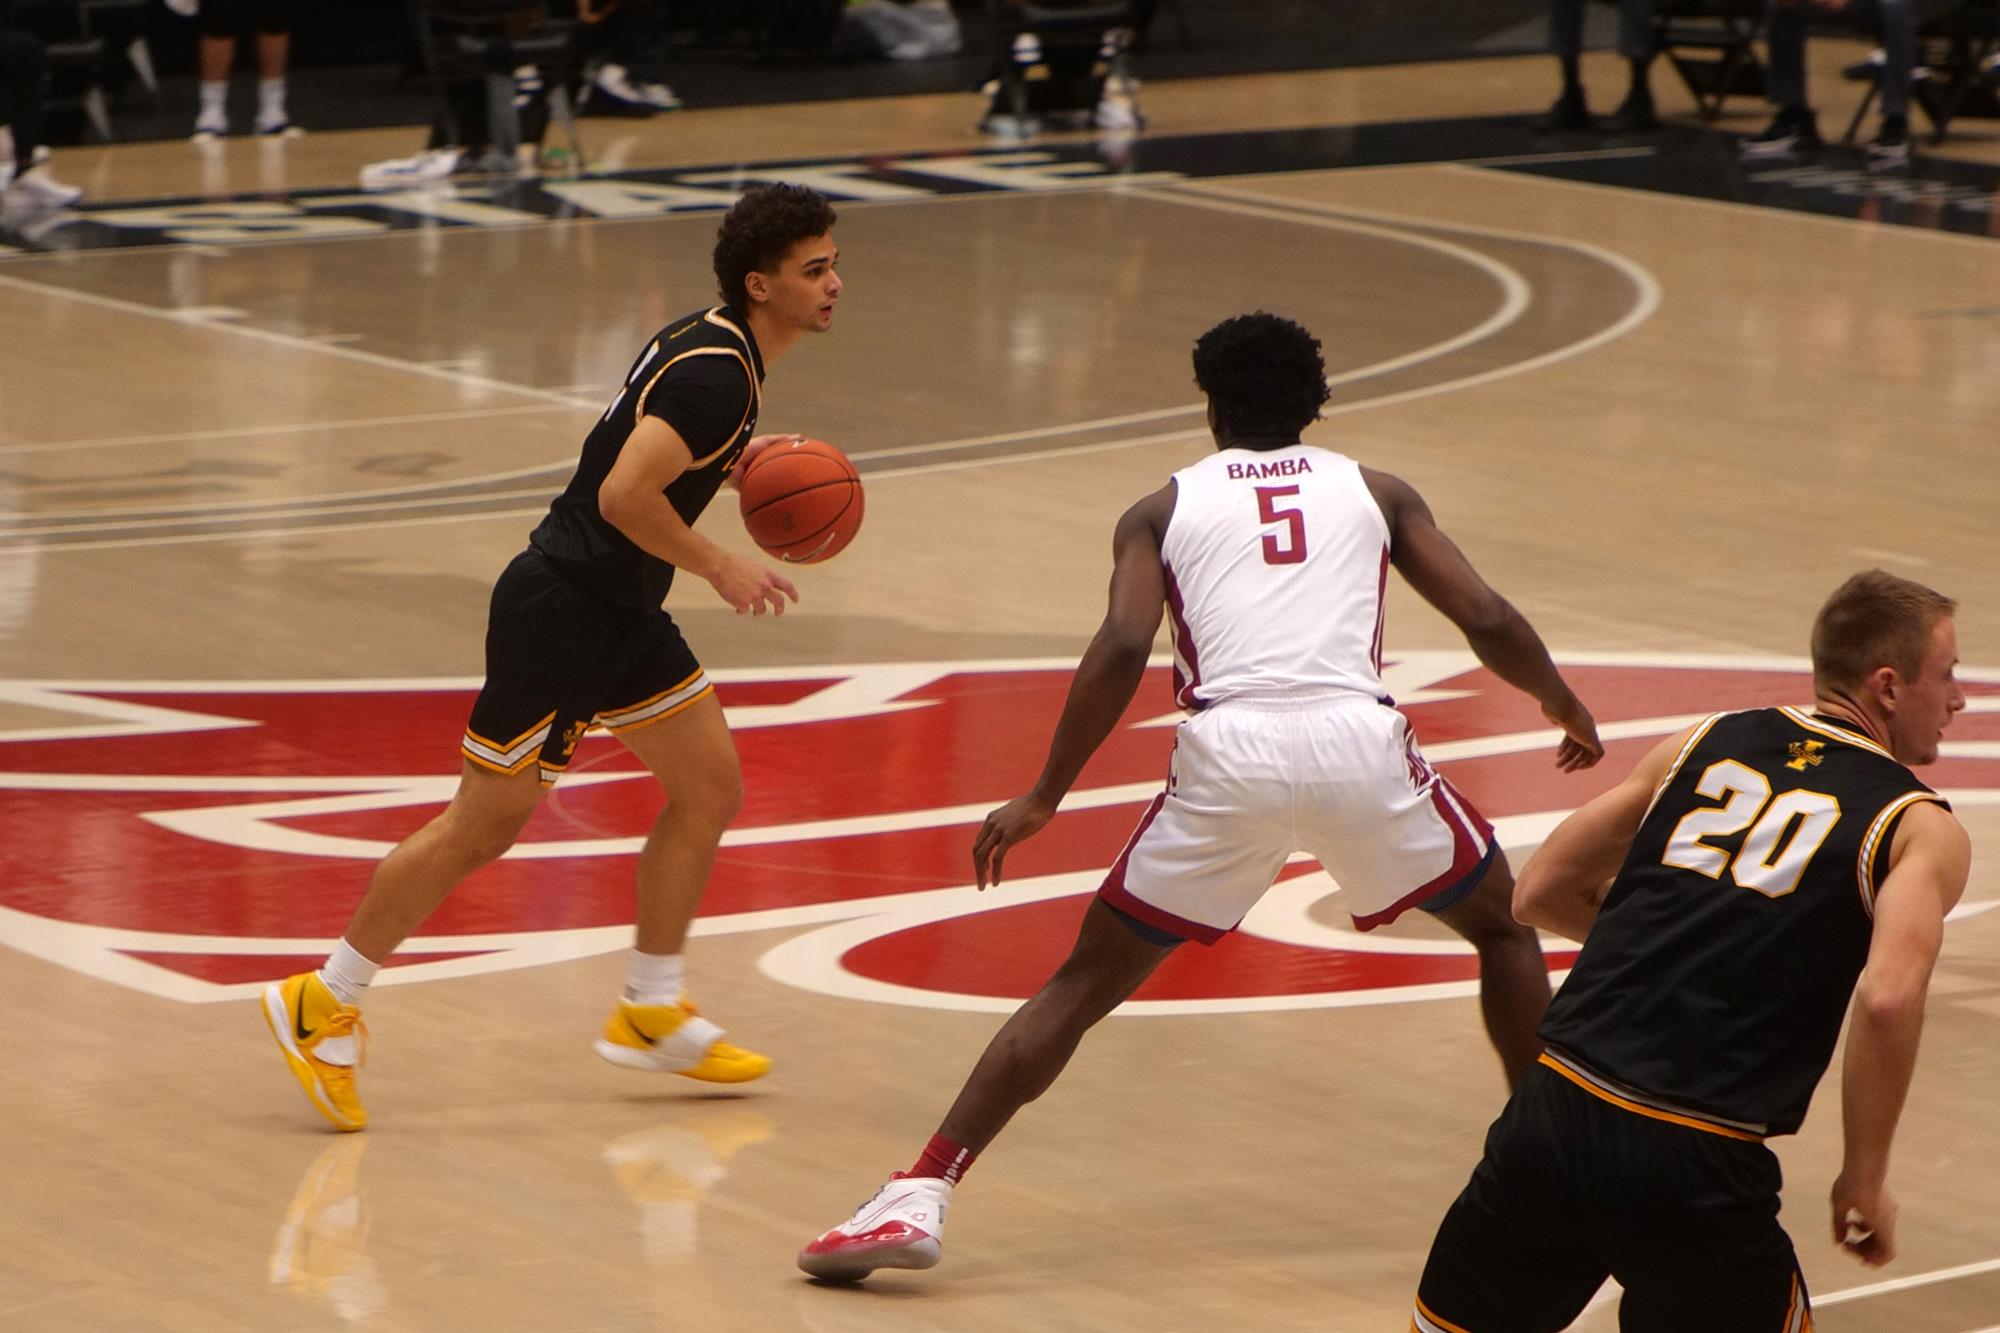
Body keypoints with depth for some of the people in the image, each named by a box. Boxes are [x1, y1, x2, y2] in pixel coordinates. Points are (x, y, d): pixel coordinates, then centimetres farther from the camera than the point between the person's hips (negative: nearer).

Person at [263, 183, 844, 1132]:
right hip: (563, 606, -10)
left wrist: (733, 460, 9)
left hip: (619, 609, 10)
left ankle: (651, 1013, 19)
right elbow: (624, 496, -29)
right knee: (486, 822, -2)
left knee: (710, 788, 9)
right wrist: (719, 568, -17)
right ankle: (321, 1005, 9)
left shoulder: (714, 346, 9)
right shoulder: (715, 374, -22)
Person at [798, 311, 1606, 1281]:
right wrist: (1563, 706, 32)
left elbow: (1123, 647, 2)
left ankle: (917, 1198, 0)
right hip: (1358, 739, 0)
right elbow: (1487, 621, 13)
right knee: (1500, 925, 28)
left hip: (1230, 756, 0)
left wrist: (1043, 801, 6)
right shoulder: (1375, 491, 23)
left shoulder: (1164, 509, 20)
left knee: (1085, 983, 12)